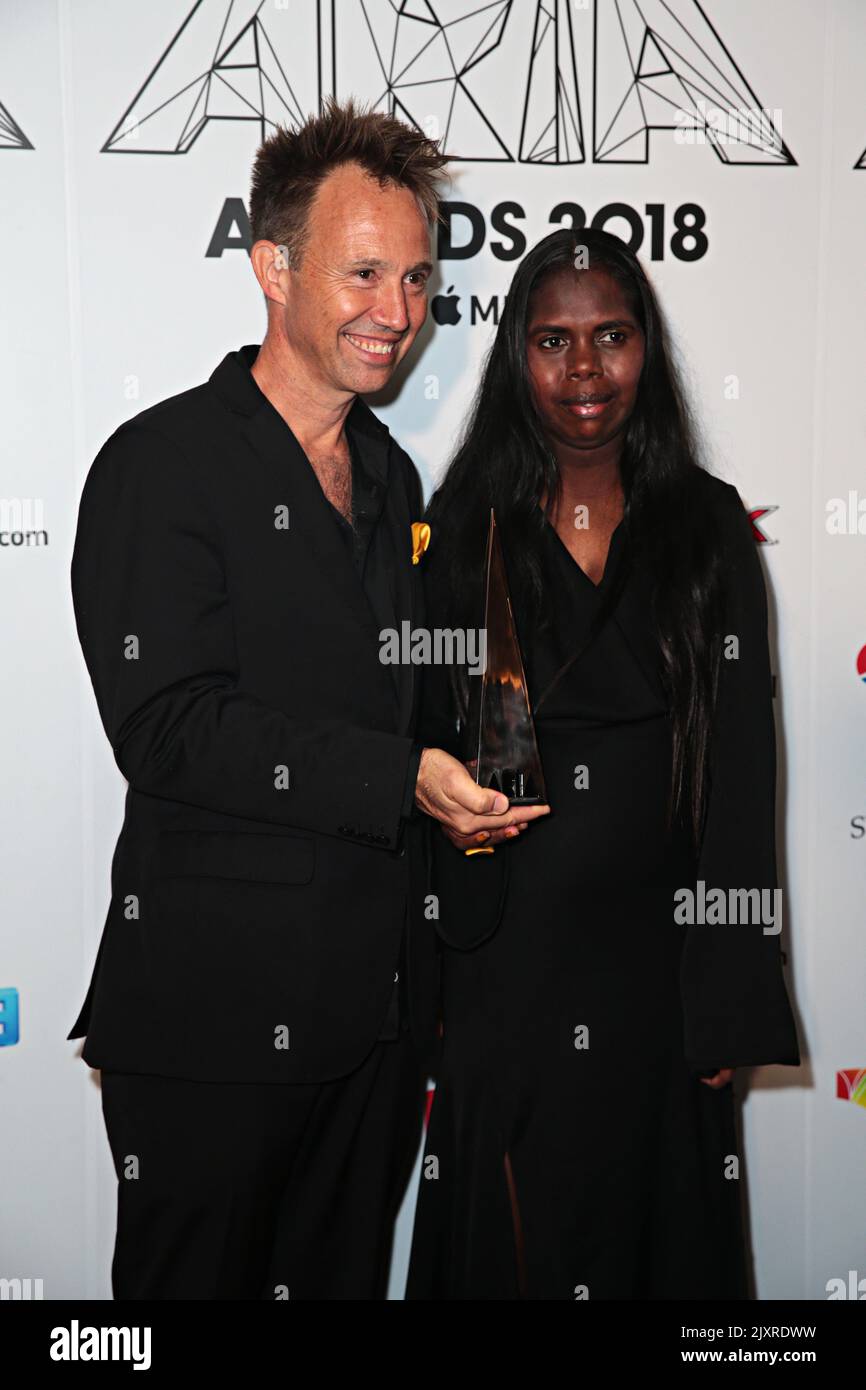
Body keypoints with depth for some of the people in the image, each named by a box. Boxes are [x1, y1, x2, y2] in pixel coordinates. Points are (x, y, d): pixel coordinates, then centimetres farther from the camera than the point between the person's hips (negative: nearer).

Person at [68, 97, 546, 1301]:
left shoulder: (392, 477, 14)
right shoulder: (162, 467, -11)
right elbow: (167, 726, -20)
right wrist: (399, 778, -25)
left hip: (378, 1005, 7)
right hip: (212, 1016, -7)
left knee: (346, 1274, 20)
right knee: (196, 1277, 10)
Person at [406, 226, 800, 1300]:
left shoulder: (707, 526, 0)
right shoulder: (464, 527, 0)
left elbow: (740, 769, -2)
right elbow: (423, 747, 1)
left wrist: (729, 998, -4)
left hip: (655, 949, 1)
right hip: (501, 959, 0)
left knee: (652, 1215, 15)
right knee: (509, 1234, 12)